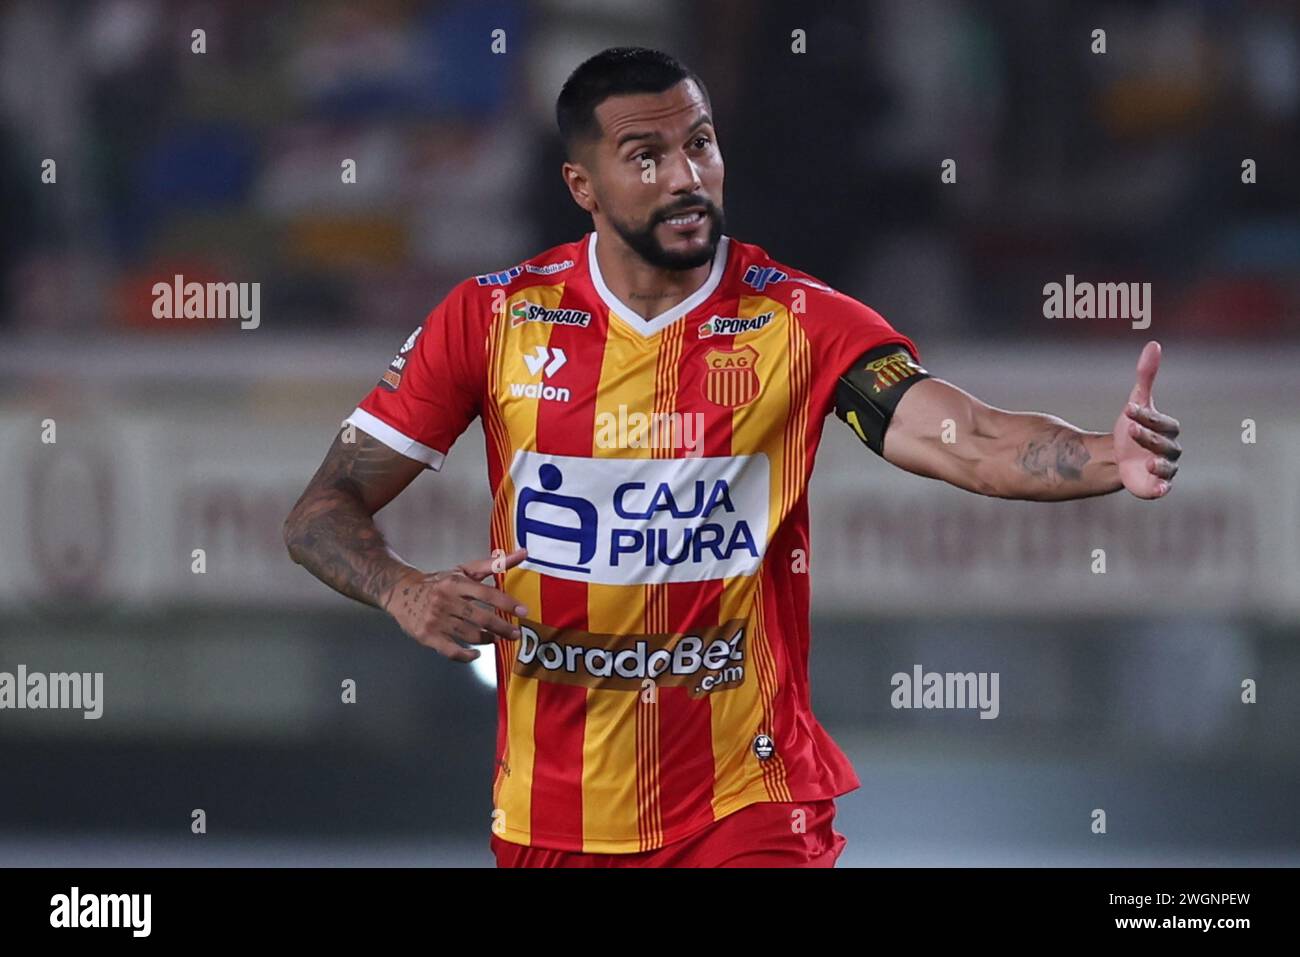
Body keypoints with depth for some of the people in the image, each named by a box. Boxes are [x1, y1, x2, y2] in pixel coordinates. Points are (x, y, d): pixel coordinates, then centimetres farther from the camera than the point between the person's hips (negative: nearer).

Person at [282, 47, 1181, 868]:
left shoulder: (799, 320, -7)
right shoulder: (494, 318, -3)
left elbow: (966, 439, -22)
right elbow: (325, 511, 1)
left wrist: (1109, 457, -42)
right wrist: (405, 593, -21)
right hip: (548, 815, 2)